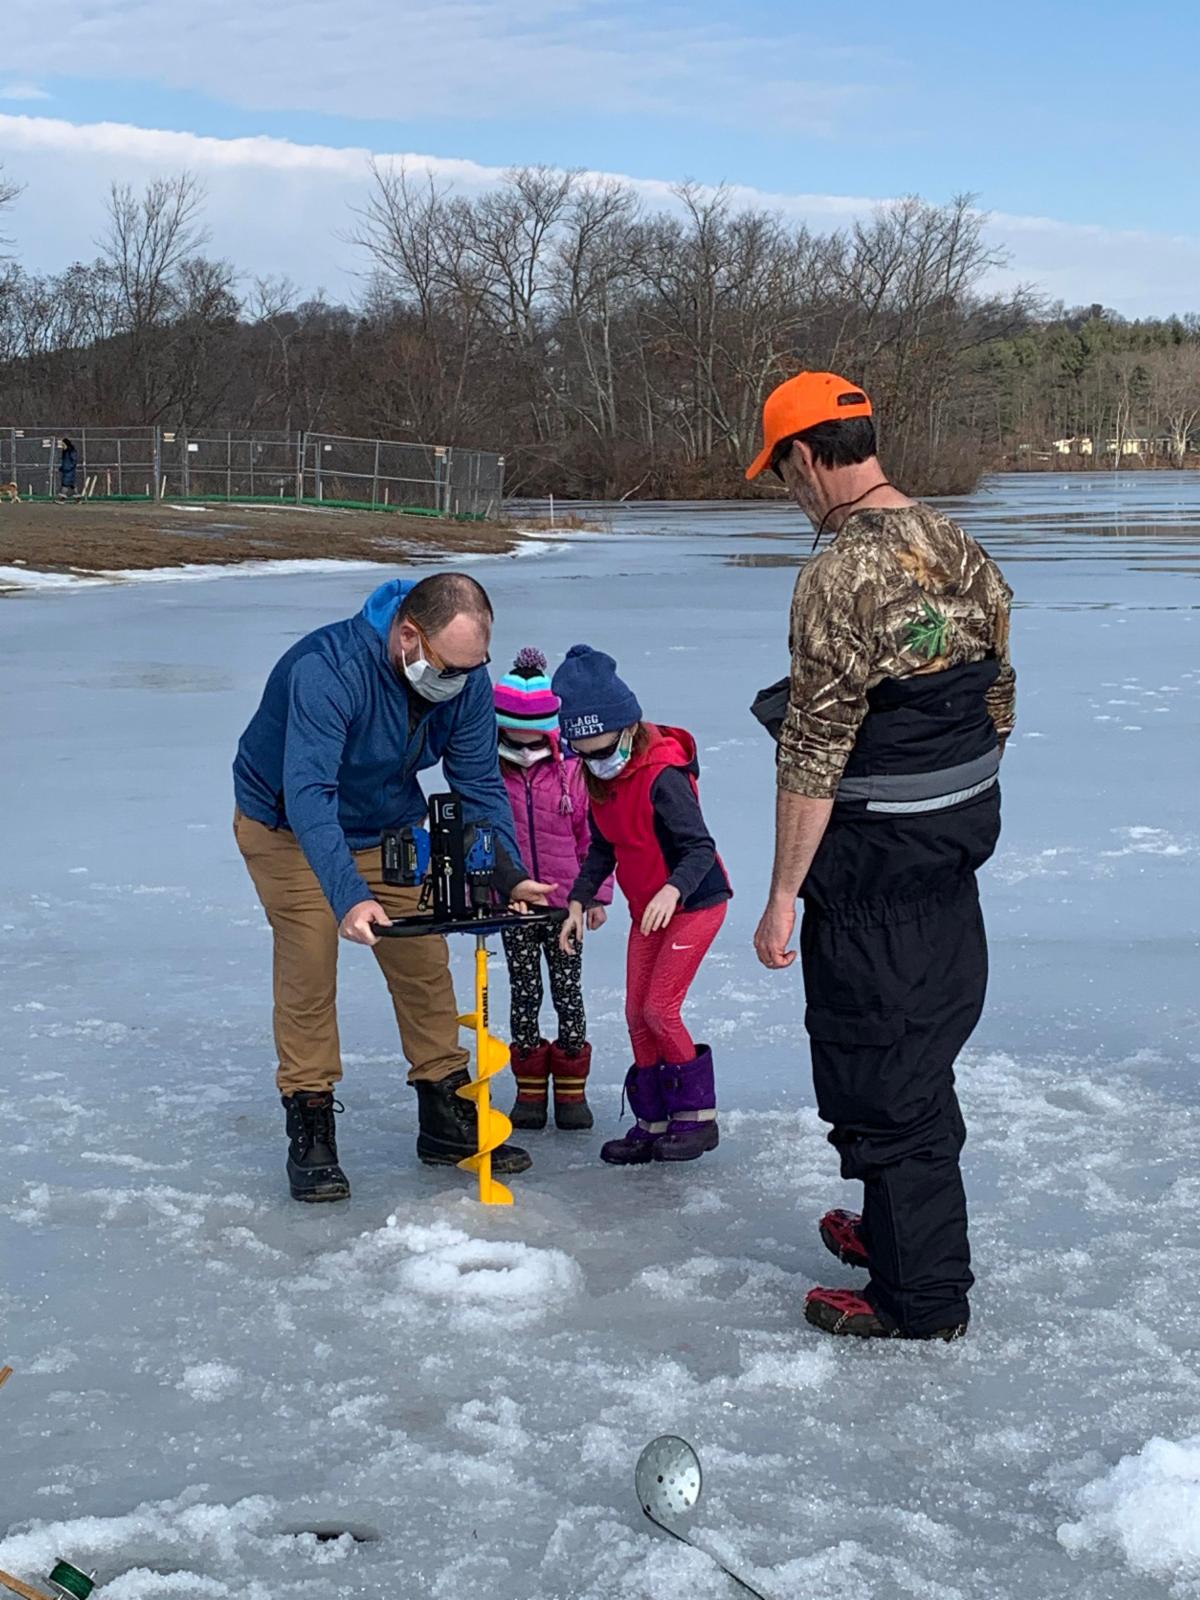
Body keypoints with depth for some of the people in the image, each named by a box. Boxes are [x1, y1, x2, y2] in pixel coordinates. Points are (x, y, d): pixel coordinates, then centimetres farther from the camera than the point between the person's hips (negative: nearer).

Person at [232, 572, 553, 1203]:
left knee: (425, 964, 3)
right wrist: (348, 896, -57)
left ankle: (448, 1119, 14)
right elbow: (308, 794, -46)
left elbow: (480, 786, -13)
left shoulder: (466, 681, -19)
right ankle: (310, 1133, 2)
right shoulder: (327, 669, -38)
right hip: (288, 828, -5)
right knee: (308, 970, -10)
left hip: (389, 827, 5)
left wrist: (510, 874, -28)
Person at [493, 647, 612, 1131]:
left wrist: (597, 896, 3)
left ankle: (571, 1088, 17)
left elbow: (592, 836, 2)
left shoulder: (572, 772, -5)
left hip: (565, 904, -1)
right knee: (524, 996, 8)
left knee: (569, 994, 5)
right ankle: (530, 1089, 19)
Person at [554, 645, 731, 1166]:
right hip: (646, 910, 9)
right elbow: (602, 849, 11)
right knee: (637, 1013, 6)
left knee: (659, 1008, -12)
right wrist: (579, 900, 1)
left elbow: (700, 848, -29)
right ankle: (653, 1122, 16)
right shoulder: (600, 780, 0)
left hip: (695, 903, -8)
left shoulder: (662, 777, -25)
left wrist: (673, 890, -47)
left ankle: (698, 1115, 4)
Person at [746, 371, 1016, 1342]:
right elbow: (999, 702, 12)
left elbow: (814, 757, -22)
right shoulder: (959, 548, 4)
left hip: (873, 866, -9)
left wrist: (783, 895, -16)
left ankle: (921, 1299, 11)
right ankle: (900, 1230, 39)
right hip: (958, 849, 9)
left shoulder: (840, 578, -21)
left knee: (881, 1077, 2)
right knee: (925, 1055, 22)